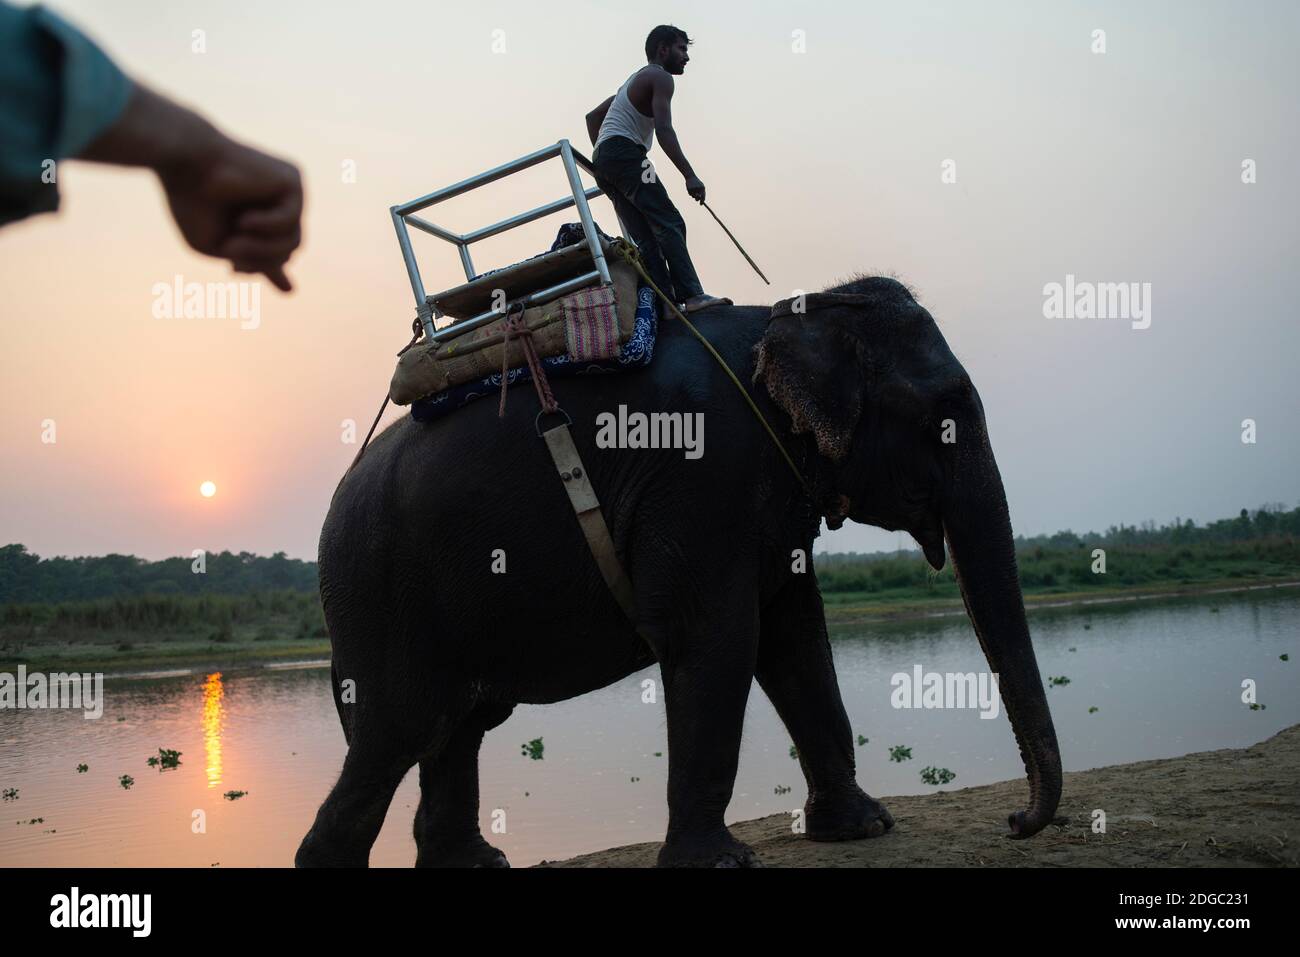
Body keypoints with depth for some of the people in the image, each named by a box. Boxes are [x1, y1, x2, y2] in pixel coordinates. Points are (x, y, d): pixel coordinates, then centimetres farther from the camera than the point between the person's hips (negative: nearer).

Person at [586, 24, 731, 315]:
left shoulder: (635, 79, 31)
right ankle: (692, 295, -31)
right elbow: (663, 130, -15)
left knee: (646, 237, 0)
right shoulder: (660, 78, 0)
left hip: (602, 161, 10)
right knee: (669, 224, -19)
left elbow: (592, 117, 34)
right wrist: (690, 176, -20)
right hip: (625, 154, -10)